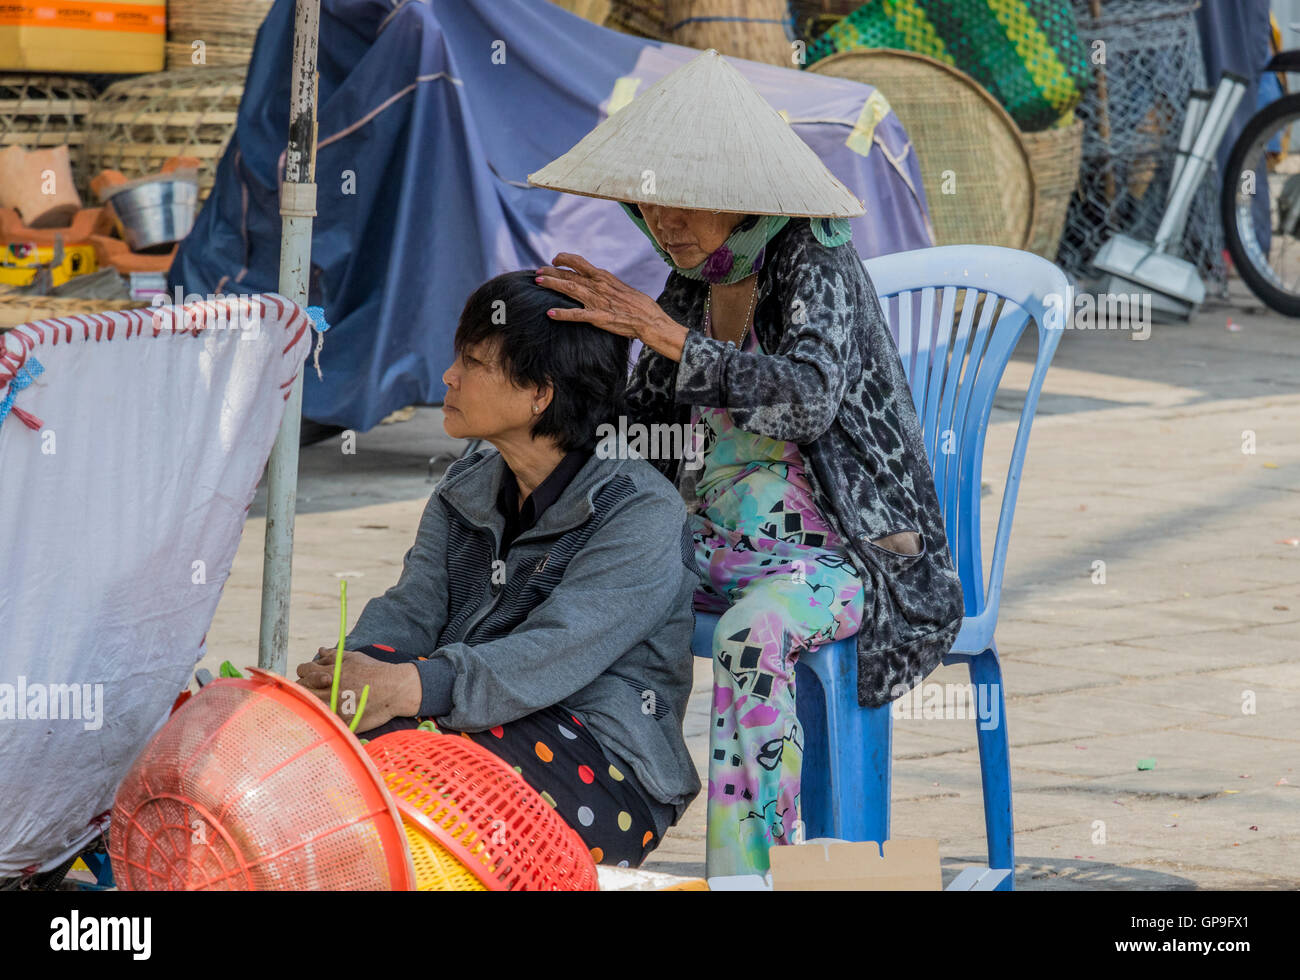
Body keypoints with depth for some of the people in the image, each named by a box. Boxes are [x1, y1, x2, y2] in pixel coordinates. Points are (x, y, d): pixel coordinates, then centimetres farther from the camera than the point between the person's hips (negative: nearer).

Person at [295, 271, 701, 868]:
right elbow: (409, 611, 3)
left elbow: (557, 654, -23)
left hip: (610, 777, -6)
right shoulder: (464, 493, 18)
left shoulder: (643, 512, -8)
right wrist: (346, 671, -22)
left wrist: (409, 687, -38)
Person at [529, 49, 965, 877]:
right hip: (719, 543, 7)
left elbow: (809, 399, -31)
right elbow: (640, 424, 12)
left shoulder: (814, 264, -13)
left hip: (835, 553, -7)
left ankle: (747, 868, -34)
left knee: (753, 634, -38)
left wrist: (665, 335, -33)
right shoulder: (690, 286, 8)